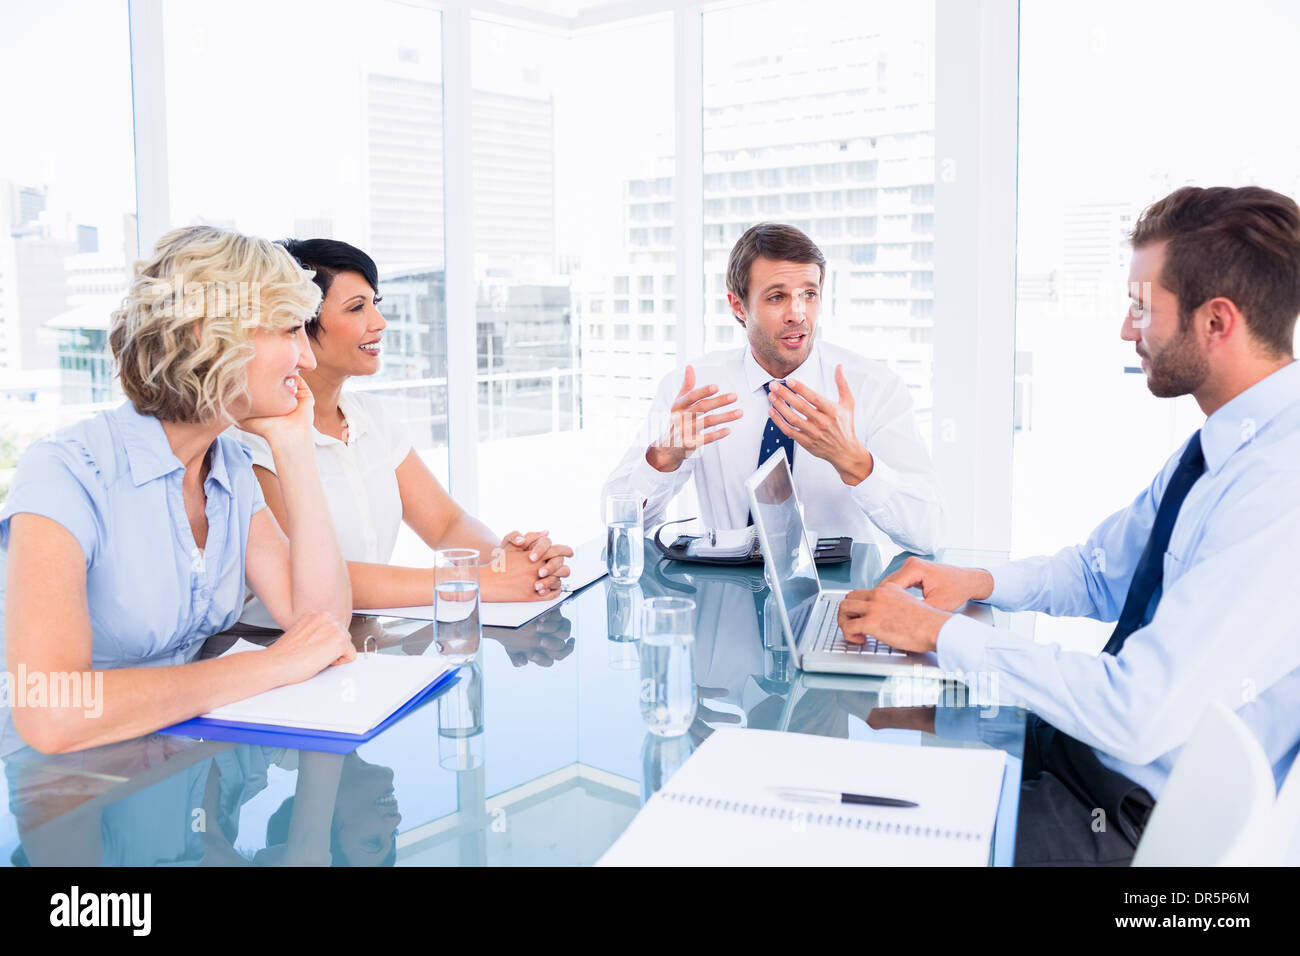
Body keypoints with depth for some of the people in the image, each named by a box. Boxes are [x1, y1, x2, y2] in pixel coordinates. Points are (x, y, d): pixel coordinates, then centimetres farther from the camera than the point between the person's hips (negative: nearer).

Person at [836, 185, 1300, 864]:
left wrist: (942, 632, -23)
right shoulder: (1220, 442, 4)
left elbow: (1142, 713, -32)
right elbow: (1099, 572, 16)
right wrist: (978, 583, -1)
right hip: (1094, 742, 8)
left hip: (1146, 821, -8)